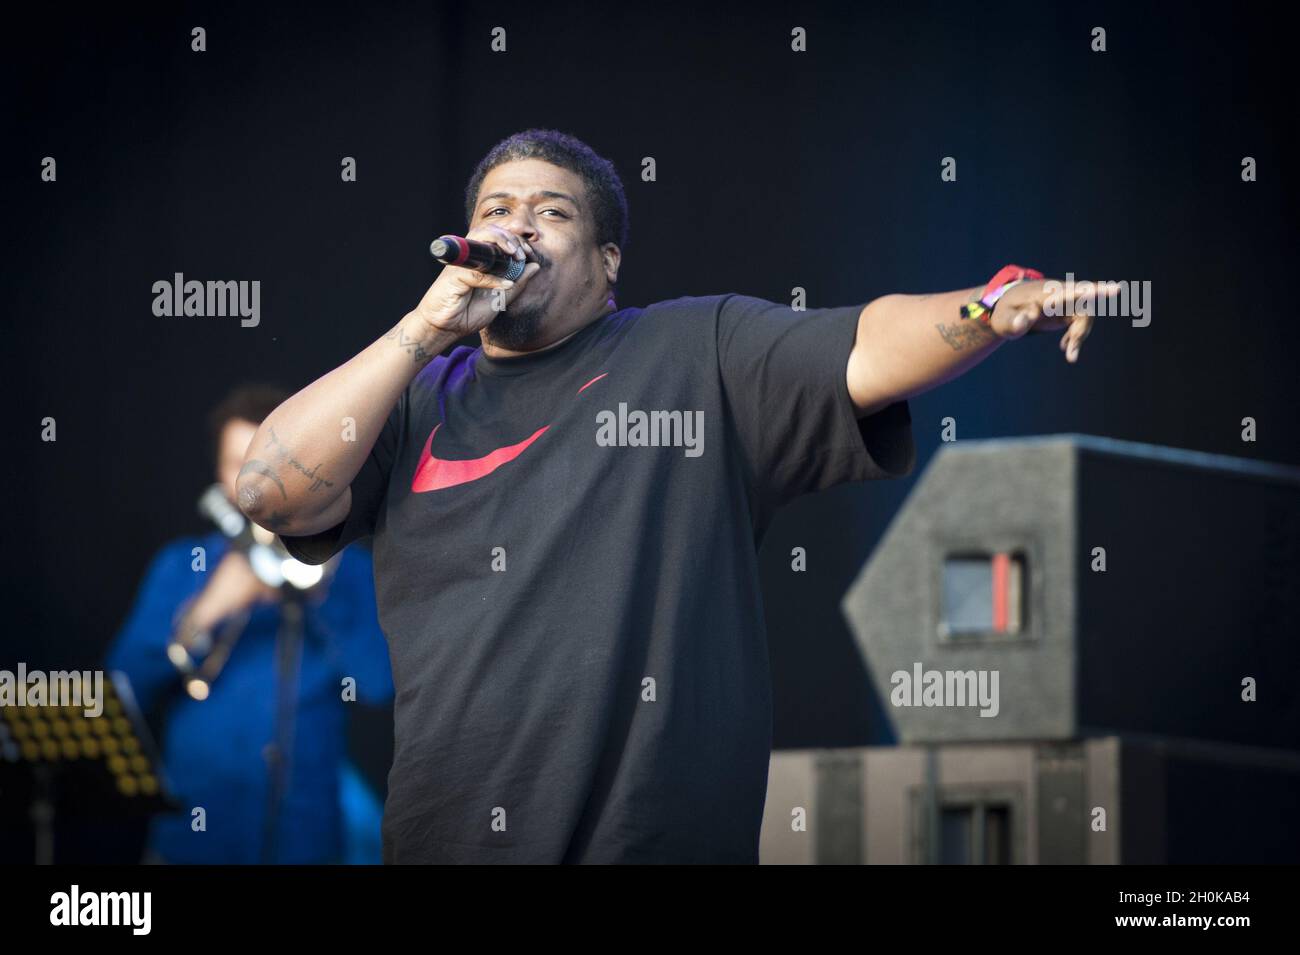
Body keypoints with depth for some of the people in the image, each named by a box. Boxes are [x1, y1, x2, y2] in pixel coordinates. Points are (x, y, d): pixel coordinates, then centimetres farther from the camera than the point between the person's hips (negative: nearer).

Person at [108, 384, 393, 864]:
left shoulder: (346, 570, 4)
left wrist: (315, 588, -14)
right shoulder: (180, 566, 8)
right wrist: (204, 611, -16)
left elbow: (377, 683, -10)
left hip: (301, 840, -1)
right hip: (190, 838, 1)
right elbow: (126, 686, -3)